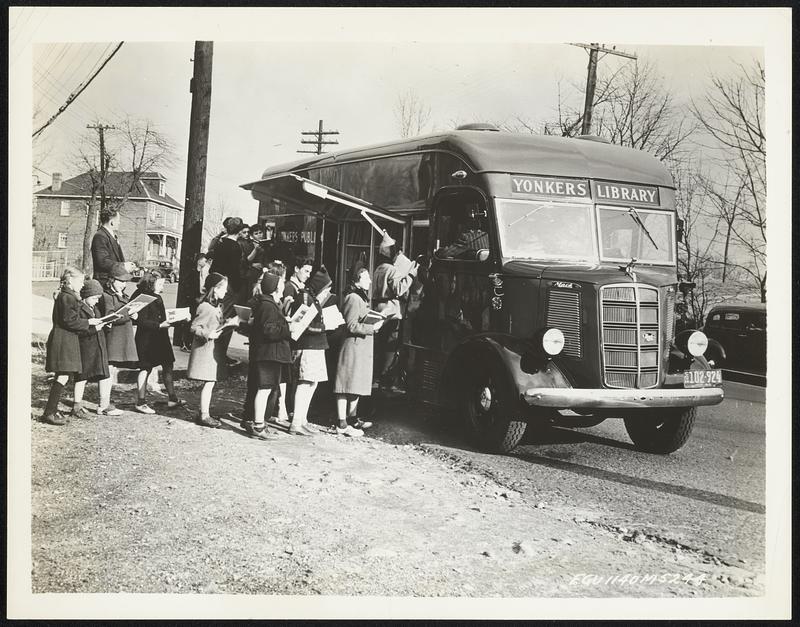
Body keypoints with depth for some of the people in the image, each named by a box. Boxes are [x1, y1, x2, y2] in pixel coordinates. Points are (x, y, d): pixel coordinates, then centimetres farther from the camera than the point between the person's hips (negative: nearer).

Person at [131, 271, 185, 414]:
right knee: (146, 368, -1)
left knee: (168, 365, 8)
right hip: (146, 339, -9)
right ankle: (140, 403, 8)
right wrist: (160, 325, -26)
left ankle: (172, 399, 15)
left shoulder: (157, 298, 13)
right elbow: (141, 322, -21)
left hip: (159, 337, 9)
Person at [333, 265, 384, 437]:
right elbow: (352, 326, -19)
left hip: (362, 348, 10)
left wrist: (375, 321, 14)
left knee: (356, 386, 13)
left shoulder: (361, 298, 19)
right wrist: (372, 327, -16)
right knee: (347, 386, -7)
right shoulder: (353, 298, -13)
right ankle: (342, 425, -5)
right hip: (353, 346, -10)